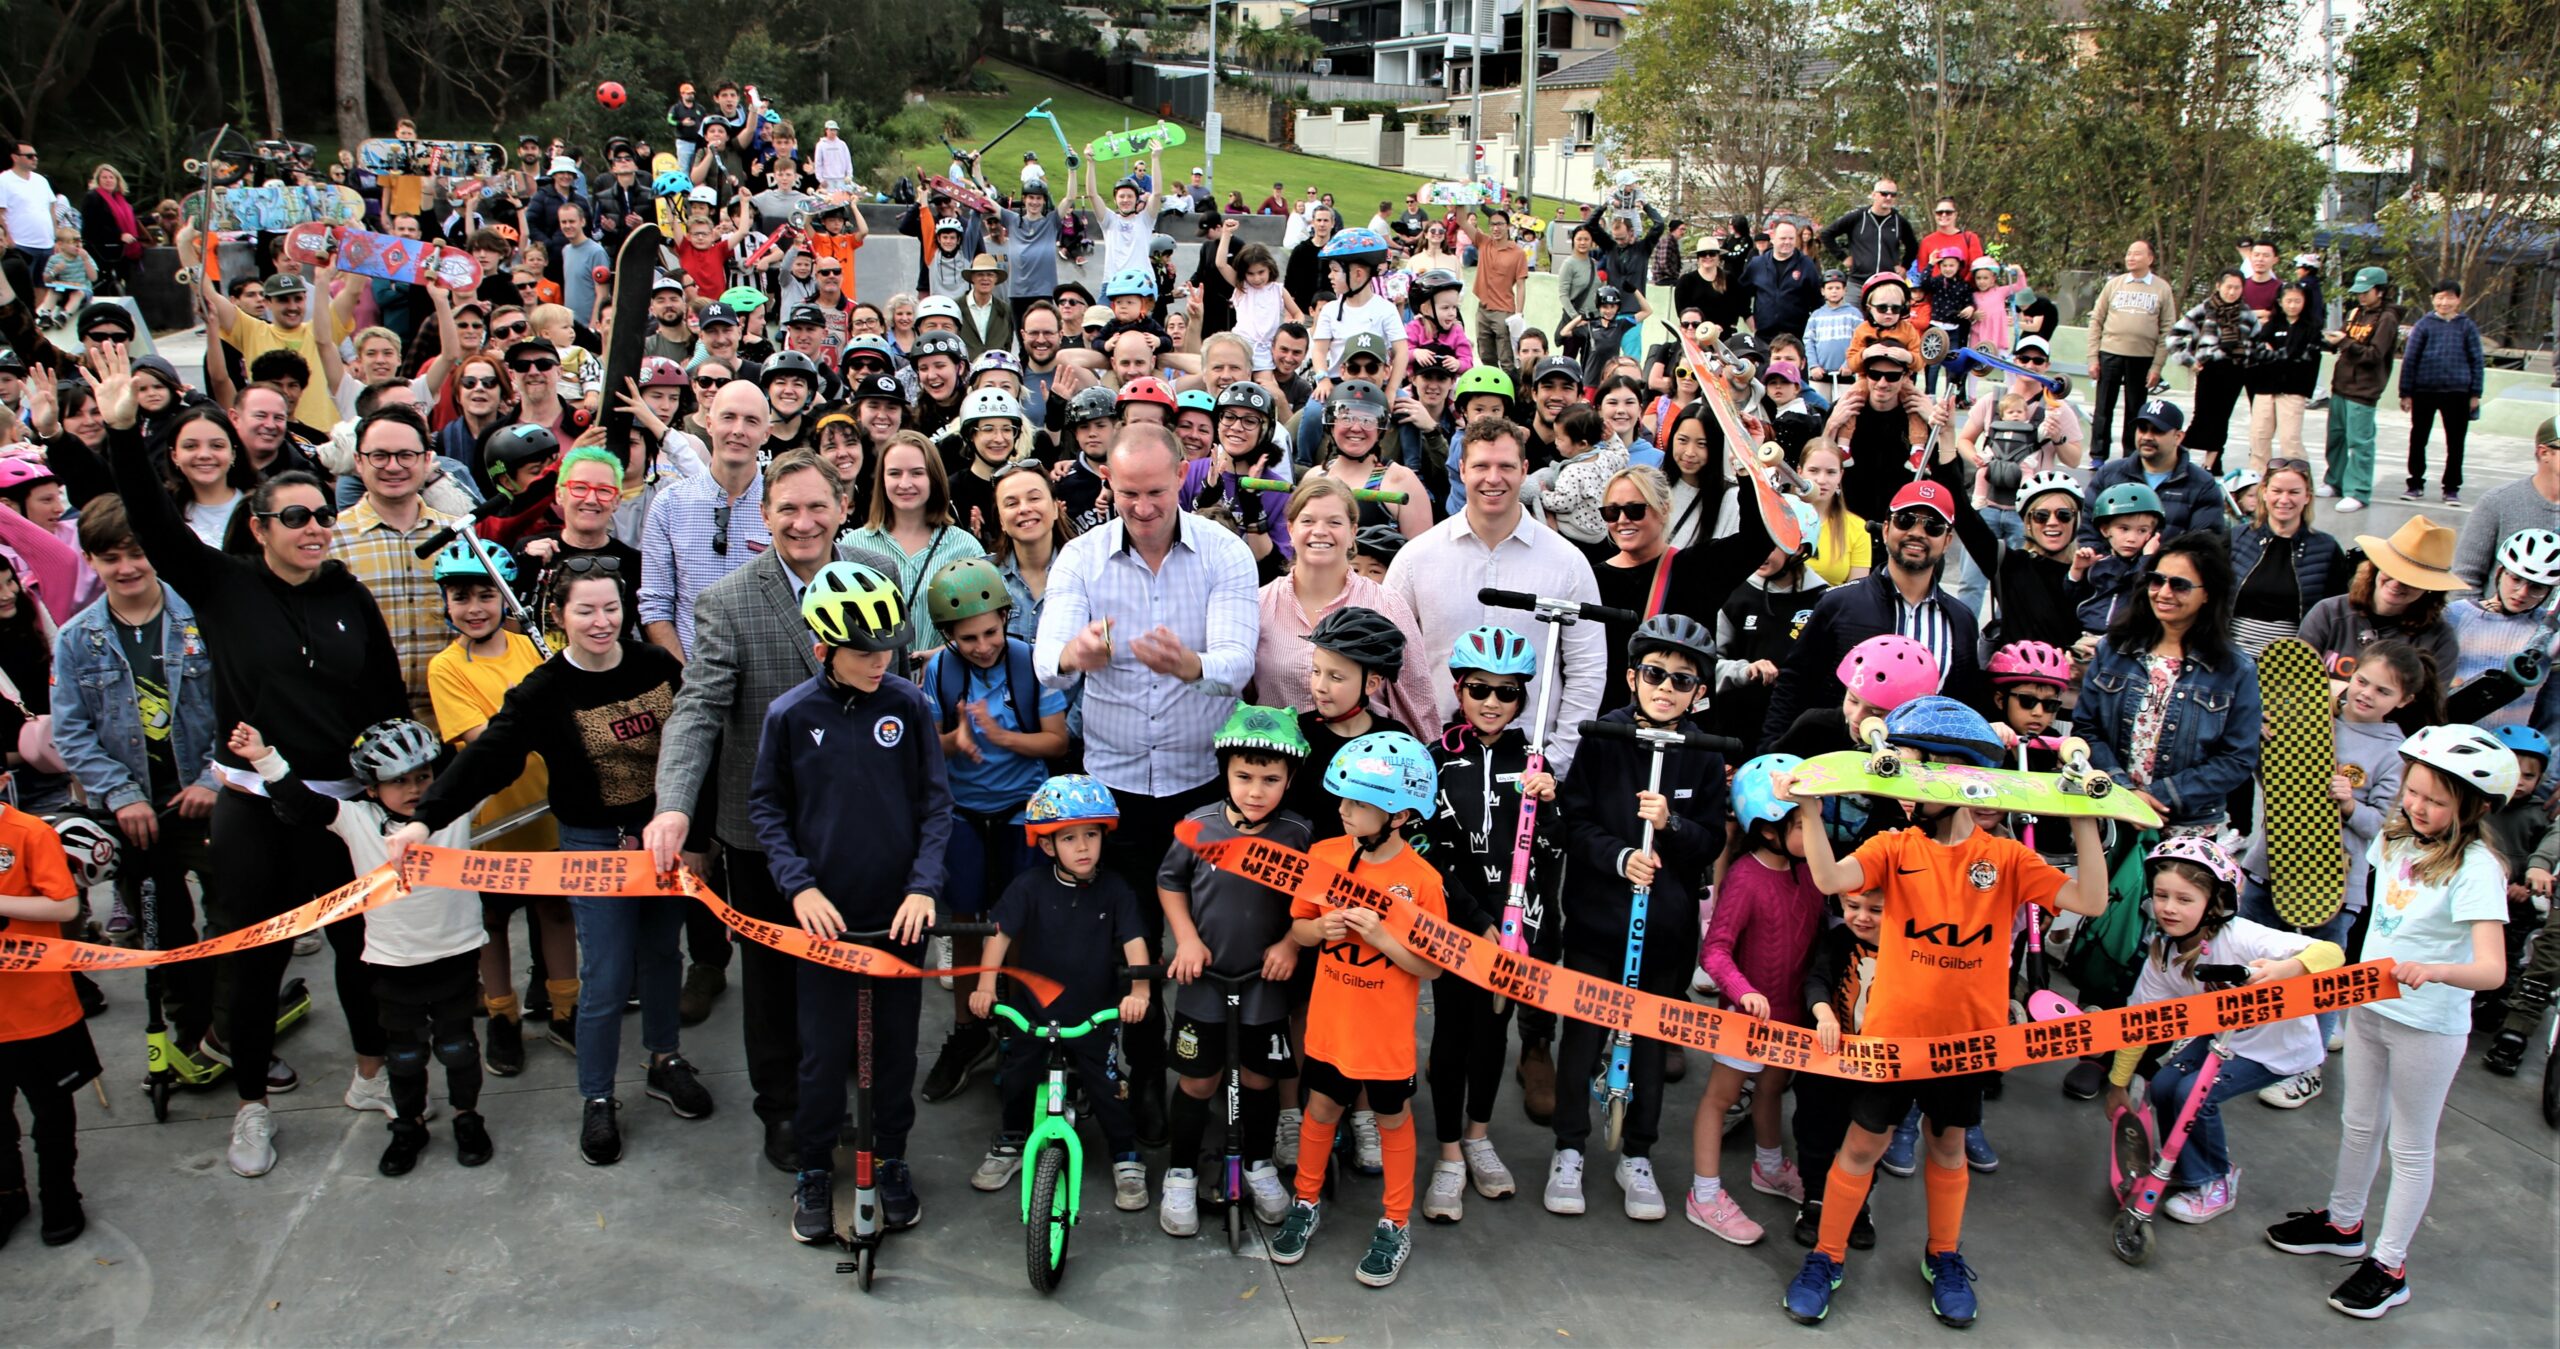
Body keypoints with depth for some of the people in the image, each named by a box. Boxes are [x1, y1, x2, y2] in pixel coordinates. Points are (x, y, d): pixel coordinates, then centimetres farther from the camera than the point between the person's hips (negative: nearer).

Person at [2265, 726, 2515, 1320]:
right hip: (2368, 1004, 7)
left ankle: (2389, 1265, 20)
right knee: (2358, 1124, 22)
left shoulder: (2475, 869, -23)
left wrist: (2435, 970, -52)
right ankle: (2343, 1223, 41)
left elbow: (2492, 969, -34)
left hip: (2428, 1025, -7)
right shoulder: (2396, 838, -2)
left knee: (2410, 1147, 8)